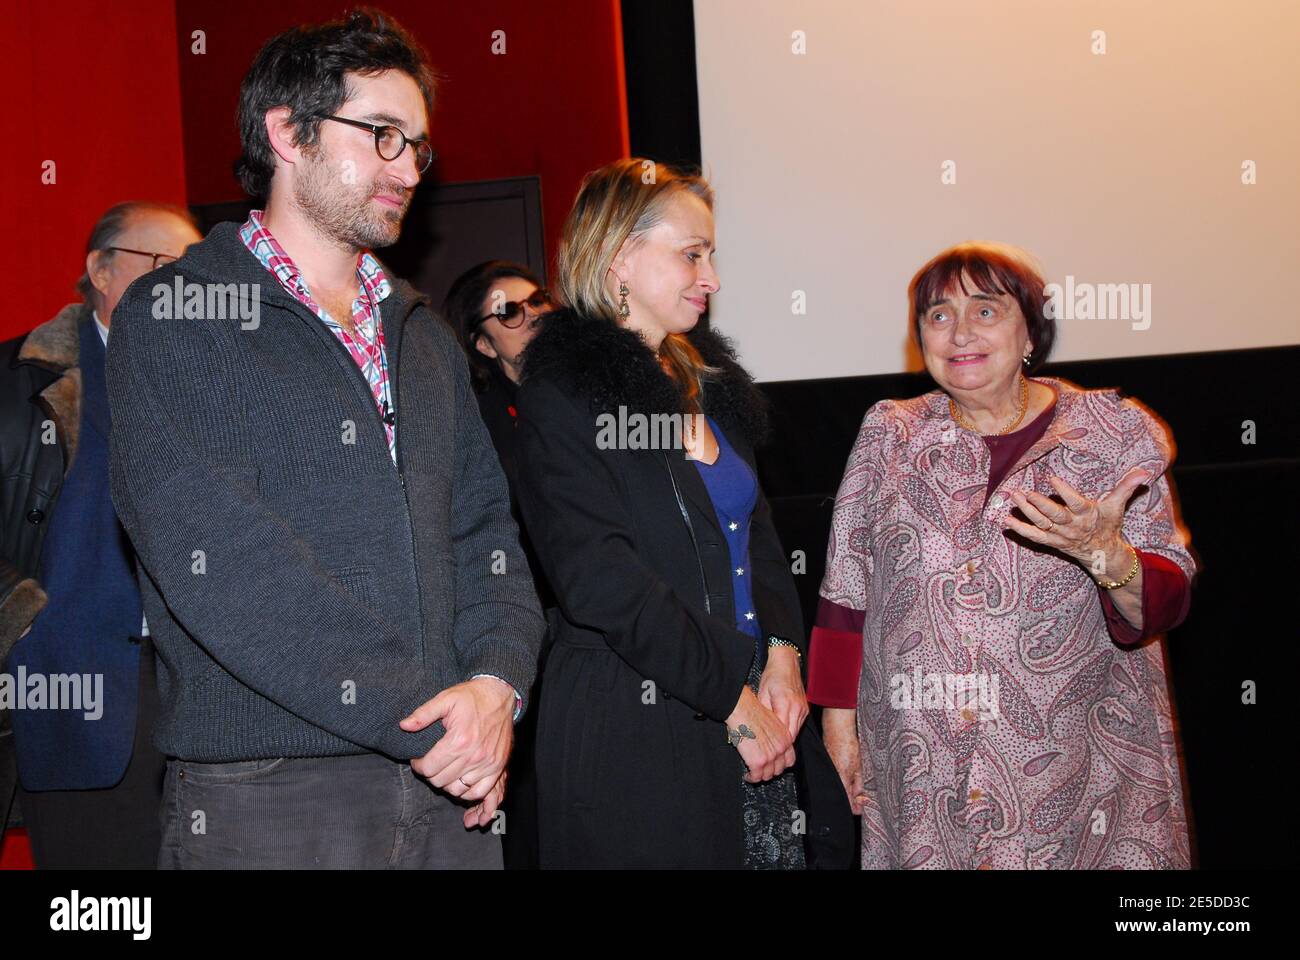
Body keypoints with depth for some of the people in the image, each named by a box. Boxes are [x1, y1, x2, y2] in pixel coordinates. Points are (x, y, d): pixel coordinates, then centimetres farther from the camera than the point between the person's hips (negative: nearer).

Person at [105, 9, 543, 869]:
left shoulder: (425, 336, 15)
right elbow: (220, 563, -16)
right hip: (267, 799, -5)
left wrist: (498, 683, -9)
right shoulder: (175, 320, -5)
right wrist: (422, 720, -17)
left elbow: (484, 530, 11)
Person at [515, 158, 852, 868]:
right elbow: (599, 580, -18)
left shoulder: (708, 379, 12)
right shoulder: (562, 396, -10)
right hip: (635, 725, -7)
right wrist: (733, 696, -16)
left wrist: (782, 654, -1)